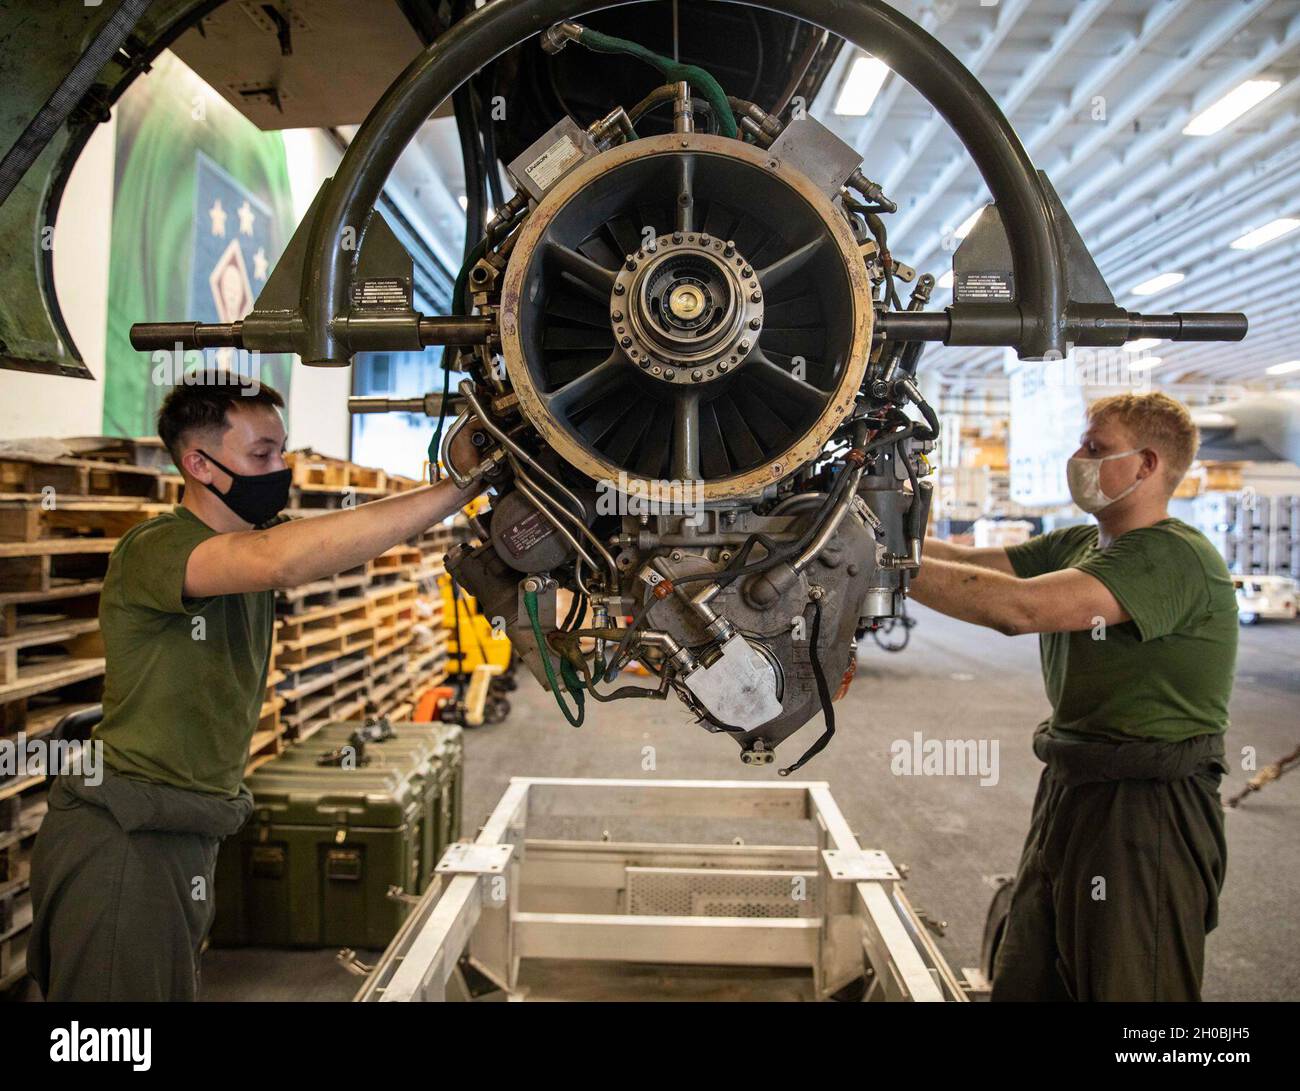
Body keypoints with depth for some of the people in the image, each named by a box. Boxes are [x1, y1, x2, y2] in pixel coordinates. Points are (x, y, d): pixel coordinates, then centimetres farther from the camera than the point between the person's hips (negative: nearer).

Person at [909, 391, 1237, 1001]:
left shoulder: (1175, 556, -18)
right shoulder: (1077, 545, 12)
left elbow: (1019, 607, -30)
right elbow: (970, 563, 3)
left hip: (1149, 811, -8)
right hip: (1067, 791, 8)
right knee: (1023, 985, 16)